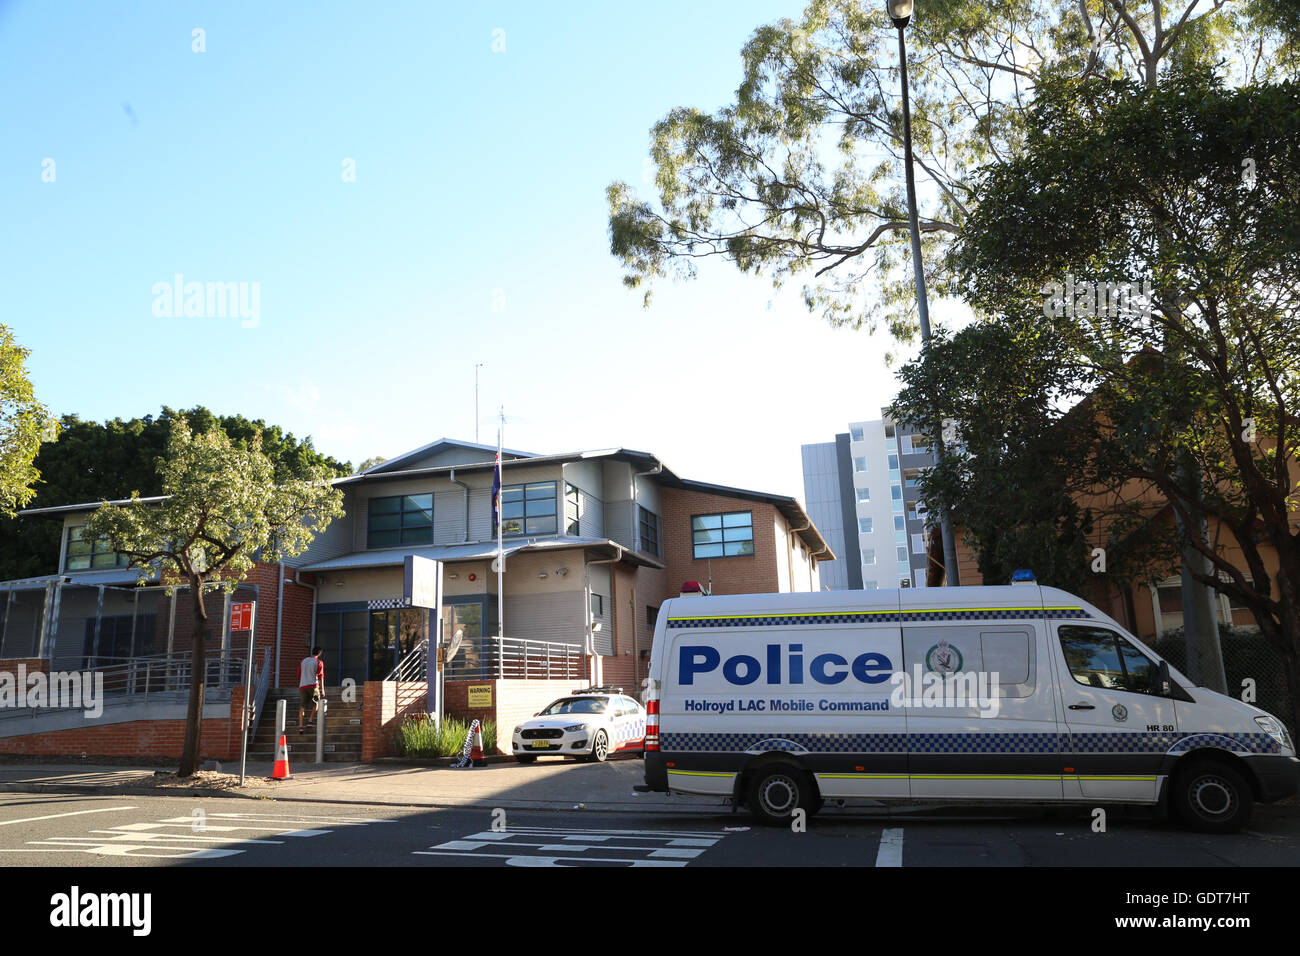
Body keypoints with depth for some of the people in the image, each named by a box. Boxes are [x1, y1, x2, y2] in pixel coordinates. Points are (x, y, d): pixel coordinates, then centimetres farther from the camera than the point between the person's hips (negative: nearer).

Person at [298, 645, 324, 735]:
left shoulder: (303, 661, 17)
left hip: (302, 685, 4)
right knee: (316, 702, 13)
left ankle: (300, 726, -4)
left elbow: (299, 675, 21)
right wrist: (322, 689, -9)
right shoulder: (319, 662, 0)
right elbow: (320, 676, -8)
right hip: (313, 685, -4)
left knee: (302, 706, 3)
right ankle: (310, 721, 2)